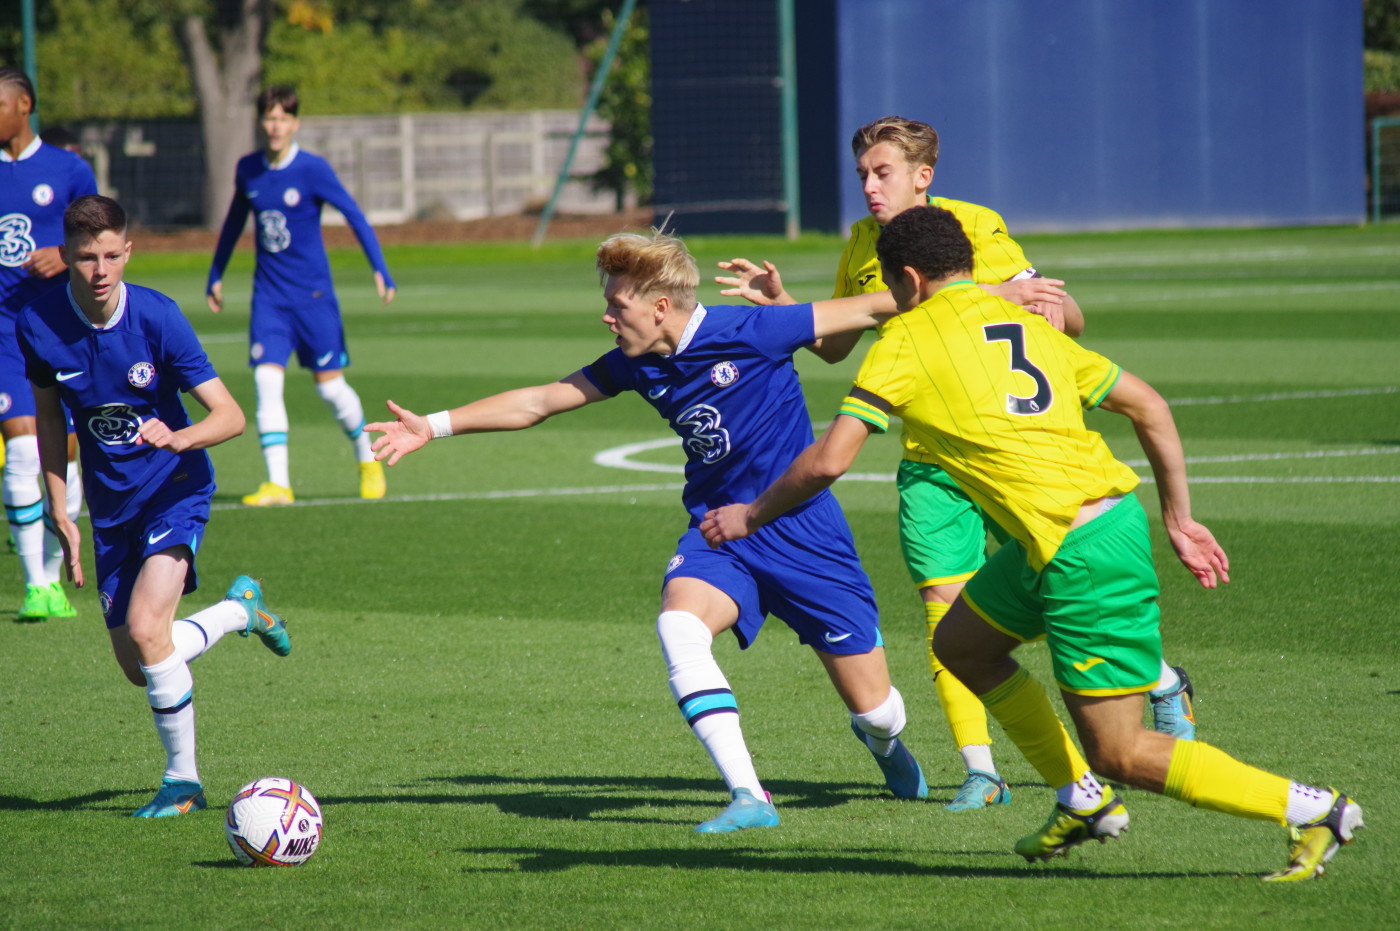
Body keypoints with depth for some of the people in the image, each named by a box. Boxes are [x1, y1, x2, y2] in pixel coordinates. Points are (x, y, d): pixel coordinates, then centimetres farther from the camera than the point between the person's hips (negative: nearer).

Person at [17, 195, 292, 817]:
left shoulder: (157, 317, -19)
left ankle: (182, 779, -3)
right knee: (137, 668, 5)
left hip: (175, 489, -4)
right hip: (110, 505, 4)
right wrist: (60, 514, 5)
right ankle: (242, 611, 35)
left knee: (146, 630, -23)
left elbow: (230, 415, -18)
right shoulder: (38, 325, -10)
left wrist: (180, 438, -38)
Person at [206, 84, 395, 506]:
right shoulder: (248, 170, 3)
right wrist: (215, 276, 26)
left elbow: (354, 215, -6)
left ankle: (368, 460, 29)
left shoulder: (313, 170, -10)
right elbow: (234, 222, 19)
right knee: (266, 380, -13)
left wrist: (380, 270, -14)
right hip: (268, 295, 3)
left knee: (330, 385, 3)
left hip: (313, 294, -3)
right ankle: (278, 483, -15)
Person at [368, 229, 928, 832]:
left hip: (802, 531, -4)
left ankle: (883, 742, 42)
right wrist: (436, 426, 6)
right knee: (678, 625, -30)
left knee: (873, 709, 1)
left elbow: (863, 310, -12)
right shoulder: (638, 365, -1)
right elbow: (539, 402, 8)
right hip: (717, 530, 4)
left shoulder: (746, 335, -18)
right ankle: (748, 798, -28)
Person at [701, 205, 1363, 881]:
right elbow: (1150, 407, 16)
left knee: (1120, 753, -1)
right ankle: (1083, 802, 29)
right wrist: (1179, 520, 21)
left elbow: (829, 460, -7)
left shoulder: (907, 338, -2)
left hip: (1083, 557, -8)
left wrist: (752, 514, 9)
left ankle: (1314, 811, 0)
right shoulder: (1024, 324, 18)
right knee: (959, 645, 25)